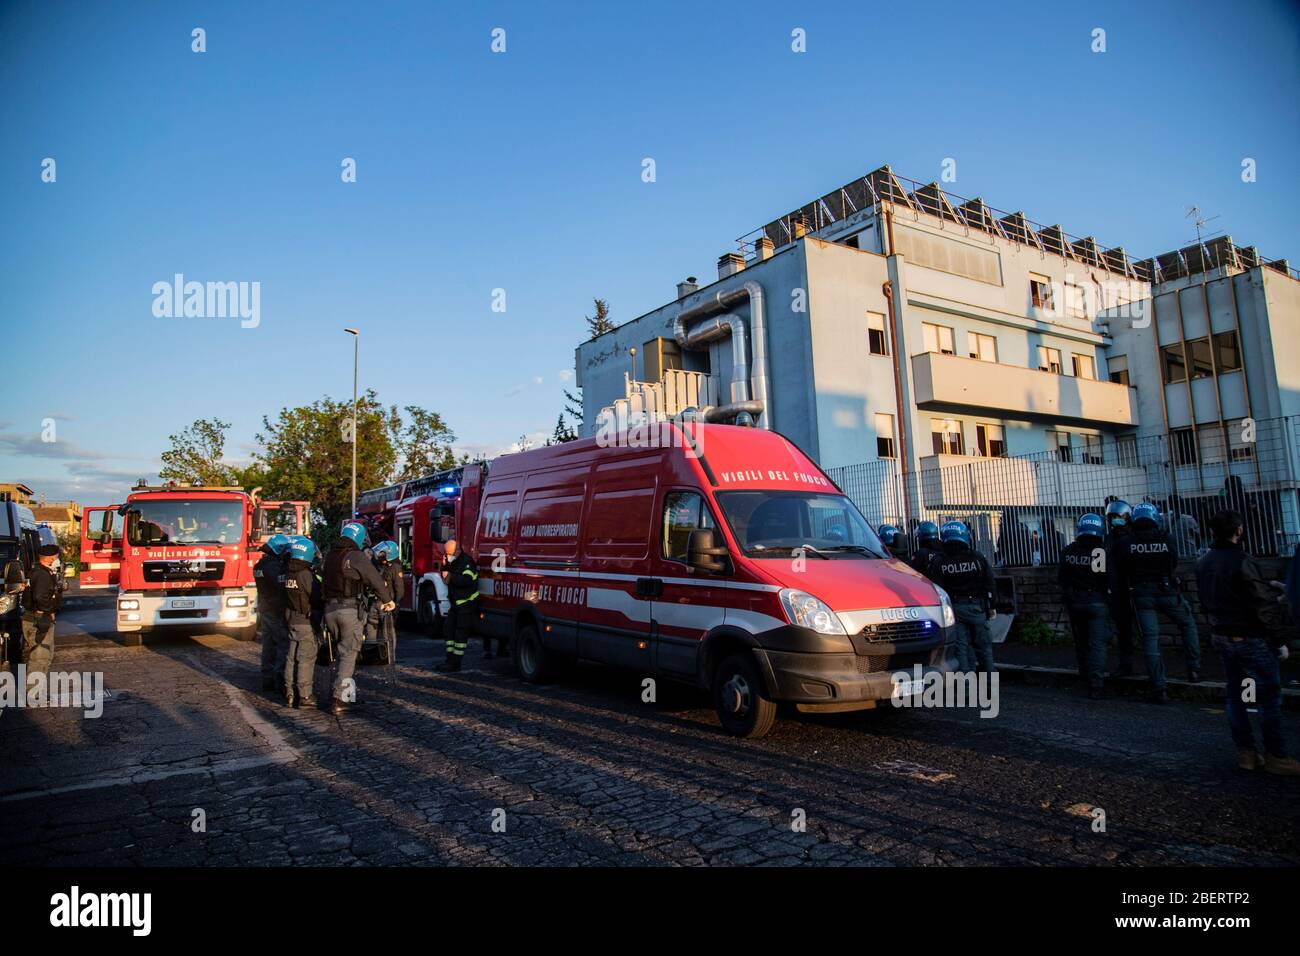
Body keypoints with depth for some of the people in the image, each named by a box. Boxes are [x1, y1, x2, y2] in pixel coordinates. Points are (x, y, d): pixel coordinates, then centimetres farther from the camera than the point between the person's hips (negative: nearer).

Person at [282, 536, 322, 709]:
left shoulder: (288, 572, 5)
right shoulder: (306, 574, -17)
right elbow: (318, 597, -16)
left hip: (291, 621, 8)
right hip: (306, 621, -8)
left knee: (292, 657, 13)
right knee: (306, 659, -3)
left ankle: (290, 695, 20)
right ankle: (305, 697, -1)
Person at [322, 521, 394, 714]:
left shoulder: (330, 556, 8)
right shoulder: (357, 557, -12)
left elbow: (328, 580, 15)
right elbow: (375, 580, -8)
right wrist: (387, 600, 9)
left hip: (330, 608, 6)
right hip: (350, 609, -6)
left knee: (341, 652, 17)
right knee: (348, 654, 1)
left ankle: (347, 692, 21)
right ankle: (339, 699, -1)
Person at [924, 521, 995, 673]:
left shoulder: (938, 562, -6)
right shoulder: (978, 558, 0)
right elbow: (989, 585, 4)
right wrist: (991, 607, 11)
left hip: (953, 609, -1)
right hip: (976, 607, 1)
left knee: (960, 646, 2)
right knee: (983, 643, 12)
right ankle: (989, 674, 18)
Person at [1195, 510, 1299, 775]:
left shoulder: (1203, 563, 6)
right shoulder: (1241, 562, -19)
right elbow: (1264, 605, -17)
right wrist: (1278, 641, -9)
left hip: (1221, 637, 8)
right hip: (1250, 639, -8)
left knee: (1235, 695, 12)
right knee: (1269, 697, 2)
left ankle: (1245, 753, 18)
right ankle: (1275, 756, 7)